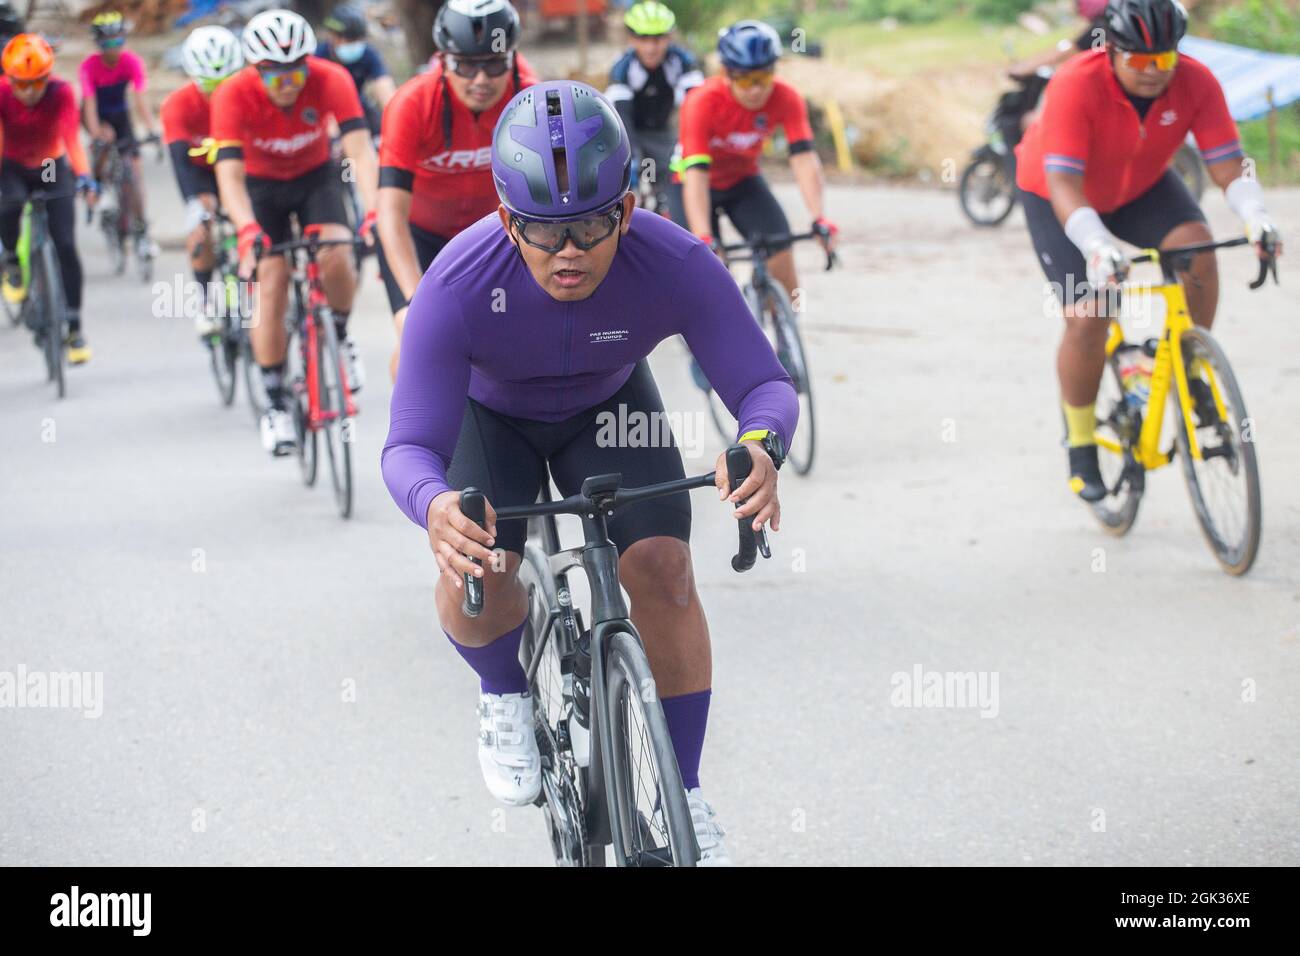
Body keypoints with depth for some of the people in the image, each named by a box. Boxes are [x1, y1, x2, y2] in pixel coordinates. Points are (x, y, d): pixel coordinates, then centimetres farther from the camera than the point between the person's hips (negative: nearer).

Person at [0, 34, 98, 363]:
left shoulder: (61, 93, -26)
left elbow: (72, 138, -37)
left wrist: (83, 176, -54)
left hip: (52, 167, 0)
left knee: (65, 246, -9)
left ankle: (74, 327, 1)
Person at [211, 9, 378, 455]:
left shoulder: (331, 80, -29)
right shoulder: (234, 96, -30)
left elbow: (360, 150, -37)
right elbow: (230, 174, -38)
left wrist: (374, 212, -53)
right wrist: (247, 231, -56)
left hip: (316, 177, 1)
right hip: (262, 186, -1)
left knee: (336, 258, -25)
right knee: (270, 286, -12)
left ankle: (338, 336, 6)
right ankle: (276, 404, 1)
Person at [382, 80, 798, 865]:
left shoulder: (676, 266, -35)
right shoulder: (458, 288, -38)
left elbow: (766, 385, -32)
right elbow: (409, 446, -39)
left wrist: (760, 447, -57)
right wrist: (435, 506, -63)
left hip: (609, 408, 1)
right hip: (489, 415, -1)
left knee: (664, 571, -17)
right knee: (476, 577, -25)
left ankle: (683, 794, 1)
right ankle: (506, 695, 11)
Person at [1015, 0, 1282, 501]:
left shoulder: (1195, 83, -25)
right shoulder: (1075, 86, -36)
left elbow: (1229, 166, -26)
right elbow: (1063, 185, -41)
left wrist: (1256, 217, -45)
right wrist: (1097, 247, -56)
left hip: (1141, 187, 3)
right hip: (1060, 196, -3)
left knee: (1195, 244, -26)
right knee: (1087, 318, -15)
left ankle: (1190, 372, -7)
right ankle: (1080, 446, 6)